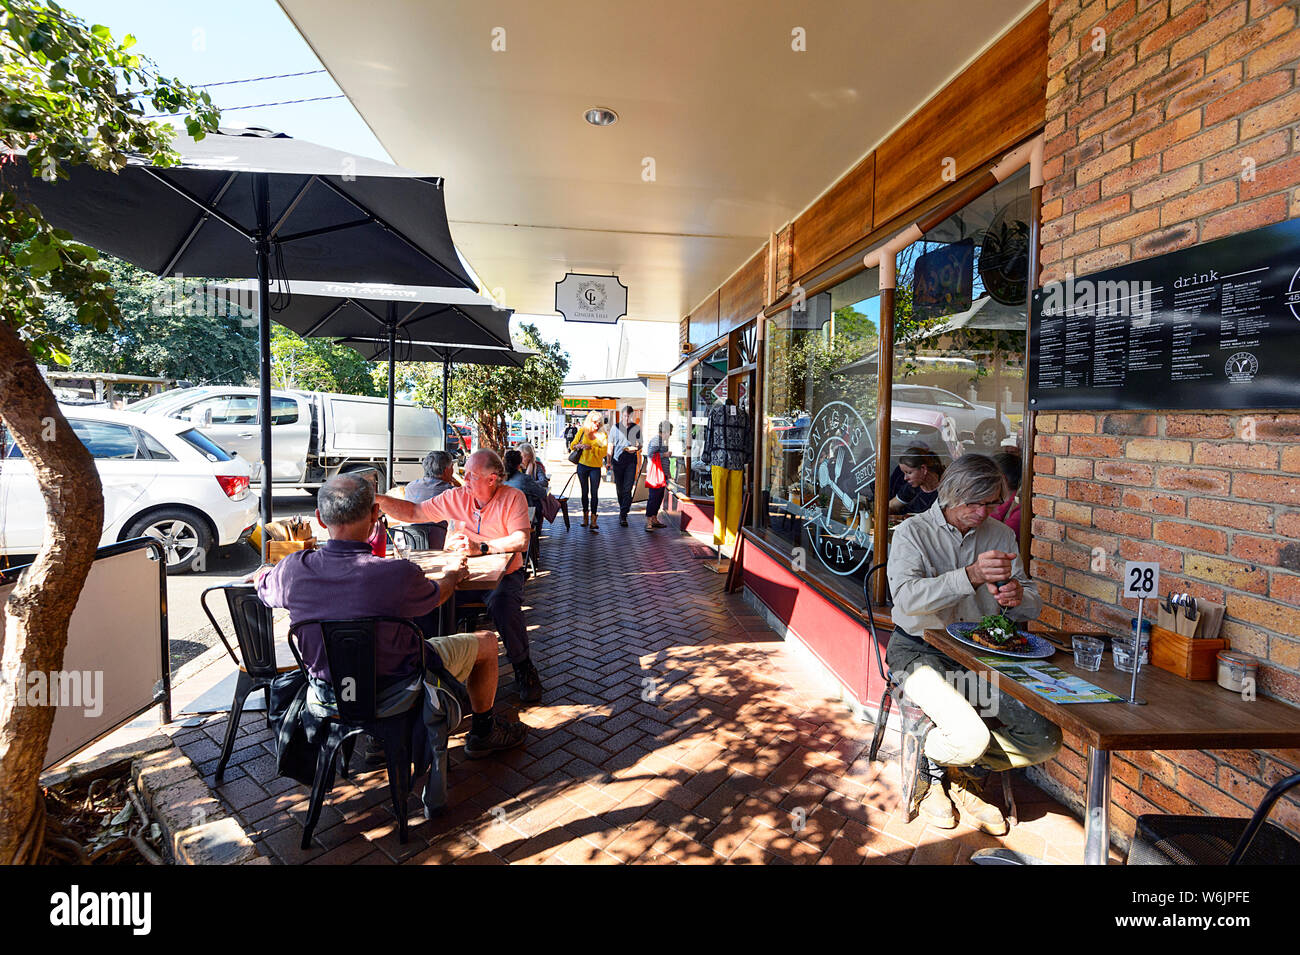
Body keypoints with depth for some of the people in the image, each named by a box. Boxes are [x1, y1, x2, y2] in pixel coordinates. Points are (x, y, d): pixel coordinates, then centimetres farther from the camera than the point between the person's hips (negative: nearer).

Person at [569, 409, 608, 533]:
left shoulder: (603, 435, -2)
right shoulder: (582, 431, 3)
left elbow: (603, 452, -9)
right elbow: (572, 445, 8)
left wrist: (591, 448, -22)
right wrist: (578, 446, -13)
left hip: (595, 467, -2)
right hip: (582, 465, 2)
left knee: (594, 493, -6)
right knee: (584, 491, 11)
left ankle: (593, 521, -5)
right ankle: (585, 516, 25)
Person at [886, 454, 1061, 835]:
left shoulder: (1001, 535, 9)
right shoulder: (912, 532, -7)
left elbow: (1032, 604, 10)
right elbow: (907, 597, -23)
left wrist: (1017, 596, -16)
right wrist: (971, 576, -33)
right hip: (921, 650, -5)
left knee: (1045, 740, -11)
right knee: (969, 737, -26)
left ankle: (959, 769, 16)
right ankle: (933, 769, 13)